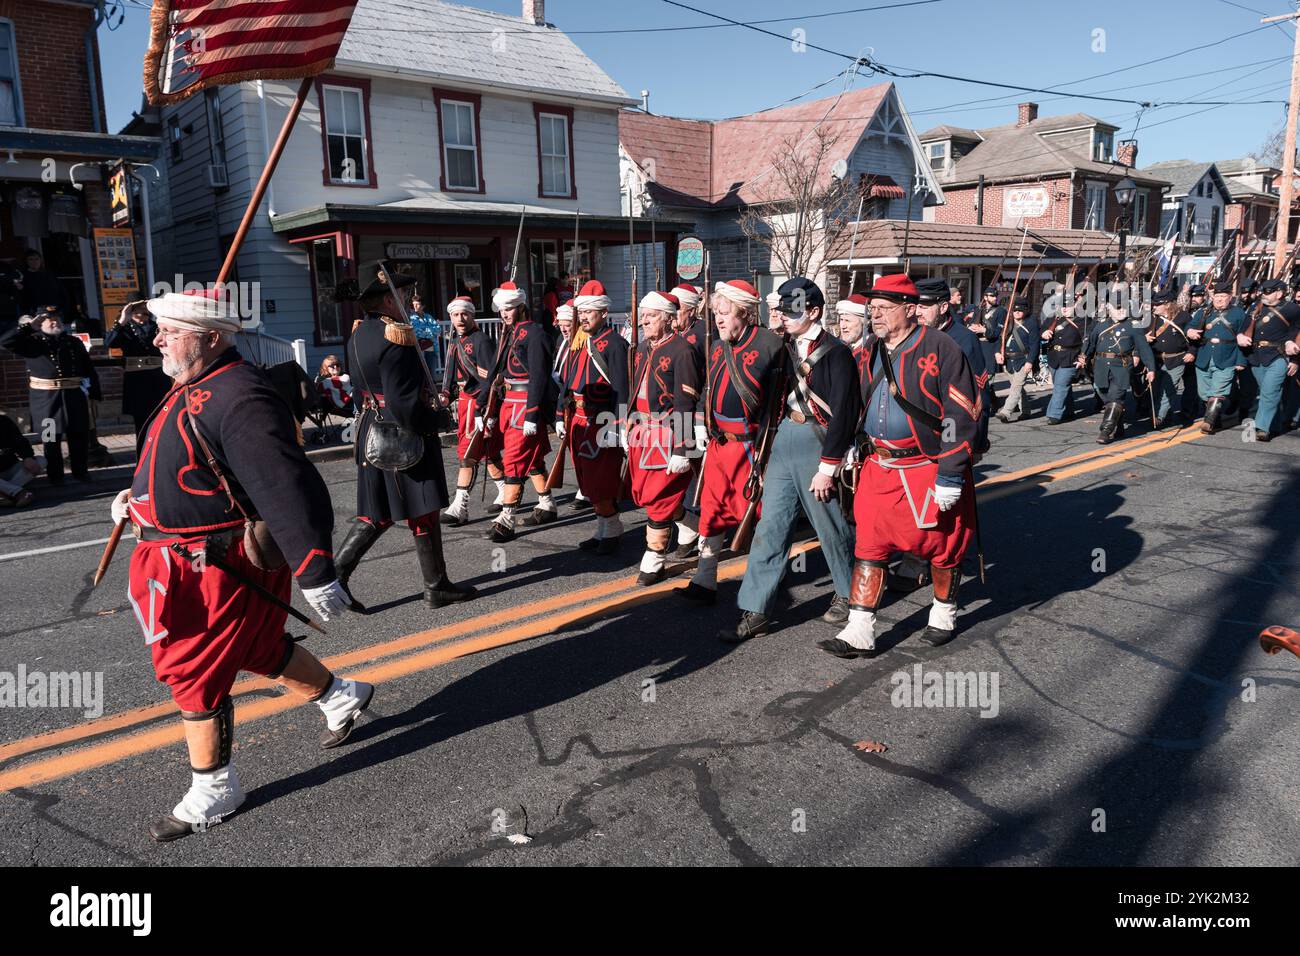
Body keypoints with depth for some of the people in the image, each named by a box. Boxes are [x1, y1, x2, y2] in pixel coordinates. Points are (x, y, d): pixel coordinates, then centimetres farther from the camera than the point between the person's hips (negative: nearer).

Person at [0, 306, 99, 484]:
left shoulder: (74, 342, 12)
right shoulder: (32, 341, 4)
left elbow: (88, 369, 11)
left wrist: (93, 393, 5)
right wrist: (29, 325, -8)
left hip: (75, 395, 2)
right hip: (46, 397, -2)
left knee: (79, 435, 6)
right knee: (51, 438, 5)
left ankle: (81, 471, 18)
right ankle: (54, 475, 15)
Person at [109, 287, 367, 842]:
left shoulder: (238, 398, -24)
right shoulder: (193, 389, 10)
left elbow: (289, 489, -28)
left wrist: (315, 574, -28)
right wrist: (139, 497, 14)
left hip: (218, 570, -10)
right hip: (186, 562, 10)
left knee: (194, 675, 2)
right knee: (259, 649, 22)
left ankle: (213, 794, 21)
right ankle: (341, 698, 42)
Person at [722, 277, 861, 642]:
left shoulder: (835, 352, -10)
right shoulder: (785, 348, 10)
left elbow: (843, 414, -14)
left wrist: (827, 467, -15)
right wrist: (766, 453, 12)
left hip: (817, 443, -6)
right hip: (783, 442, 6)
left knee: (832, 527, 9)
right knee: (770, 526, 3)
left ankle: (848, 595, 33)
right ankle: (756, 613, 7)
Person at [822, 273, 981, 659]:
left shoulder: (940, 349, -13)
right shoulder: (875, 353, 9)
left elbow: (962, 414, -16)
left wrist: (950, 477, -18)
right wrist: (859, 448, 21)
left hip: (928, 469, -6)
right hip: (878, 468, 6)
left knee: (941, 545, 11)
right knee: (868, 548, 3)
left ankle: (944, 616, 34)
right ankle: (859, 634, 8)